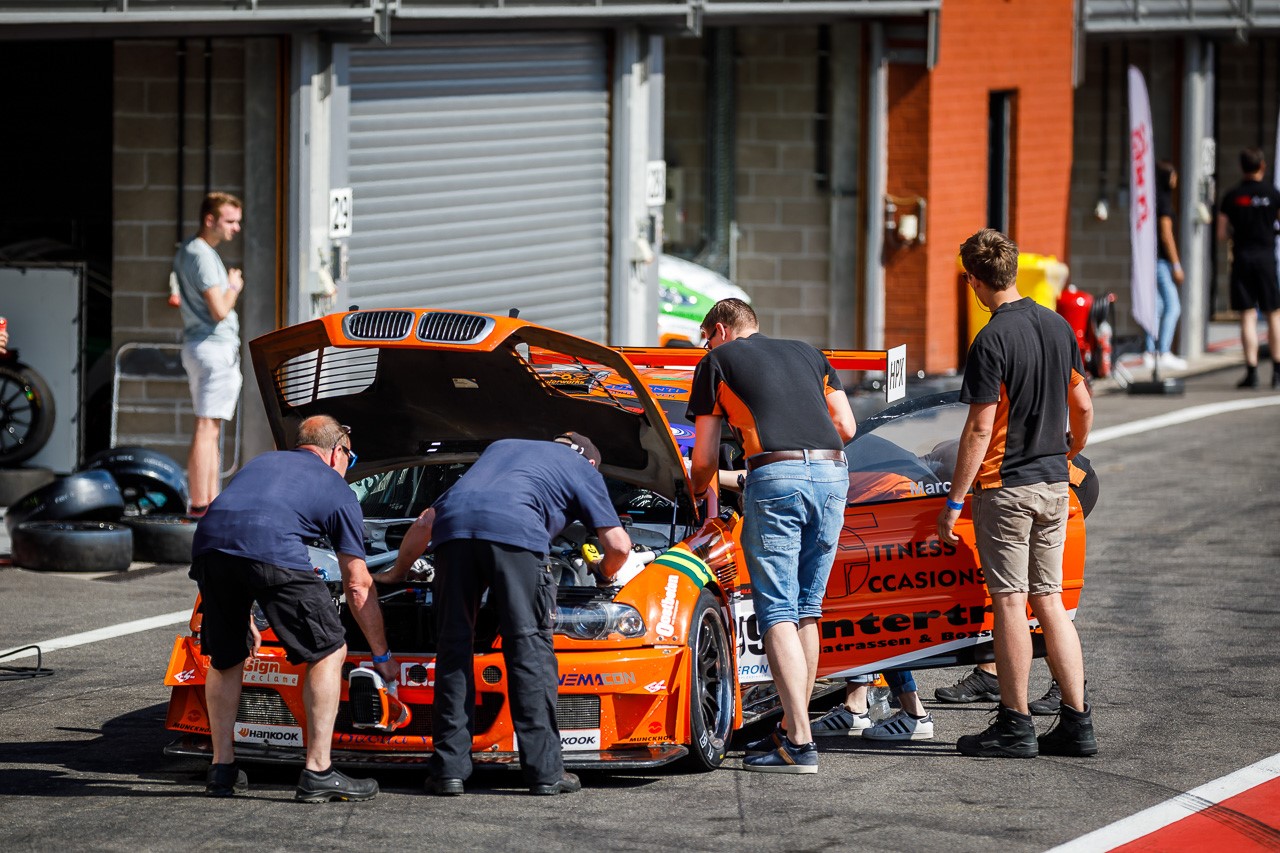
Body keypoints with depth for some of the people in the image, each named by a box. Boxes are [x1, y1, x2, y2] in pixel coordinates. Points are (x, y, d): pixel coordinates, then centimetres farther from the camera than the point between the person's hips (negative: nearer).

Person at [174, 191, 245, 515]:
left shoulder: (187, 251, 15)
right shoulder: (203, 256, -17)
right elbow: (219, 310, -22)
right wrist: (234, 287, -4)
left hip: (197, 346, 11)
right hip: (215, 346, -11)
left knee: (211, 428, 14)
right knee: (207, 427, -11)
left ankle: (211, 500, 17)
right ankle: (199, 505, -13)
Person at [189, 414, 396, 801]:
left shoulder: (261, 462, 39)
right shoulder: (338, 490, 26)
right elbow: (358, 587, 26)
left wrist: (245, 616, 47)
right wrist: (382, 656, 35)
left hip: (208, 541, 5)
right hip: (273, 551, -5)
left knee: (225, 658, 25)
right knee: (328, 652, 9)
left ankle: (222, 768, 26)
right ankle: (317, 773, 4)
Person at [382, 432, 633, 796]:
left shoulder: (500, 448, 43)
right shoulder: (584, 469, 30)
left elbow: (427, 520, 43)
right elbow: (619, 545, 20)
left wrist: (397, 572, 54)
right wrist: (604, 574, 43)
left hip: (453, 523, 4)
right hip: (514, 529, -4)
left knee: (454, 646, 9)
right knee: (530, 647, 1)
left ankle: (450, 770, 5)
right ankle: (545, 772, 0)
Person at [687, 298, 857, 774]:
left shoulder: (717, 360, 15)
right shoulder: (807, 354, 27)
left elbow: (705, 458, 16)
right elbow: (846, 427, 18)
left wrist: (698, 493, 37)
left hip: (776, 475, -5)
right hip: (833, 472, 5)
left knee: (778, 613, -5)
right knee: (806, 611, 14)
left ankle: (799, 744, -14)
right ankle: (794, 728, 17)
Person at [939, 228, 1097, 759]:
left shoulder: (992, 341, -16)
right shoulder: (1058, 327, 6)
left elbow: (980, 428, -18)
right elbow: (1083, 407, 13)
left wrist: (954, 501, -14)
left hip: (1006, 486, -7)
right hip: (1054, 484, 7)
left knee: (1010, 603, -1)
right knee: (1049, 602, 11)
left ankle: (1015, 727, 2)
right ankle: (1076, 723, 9)